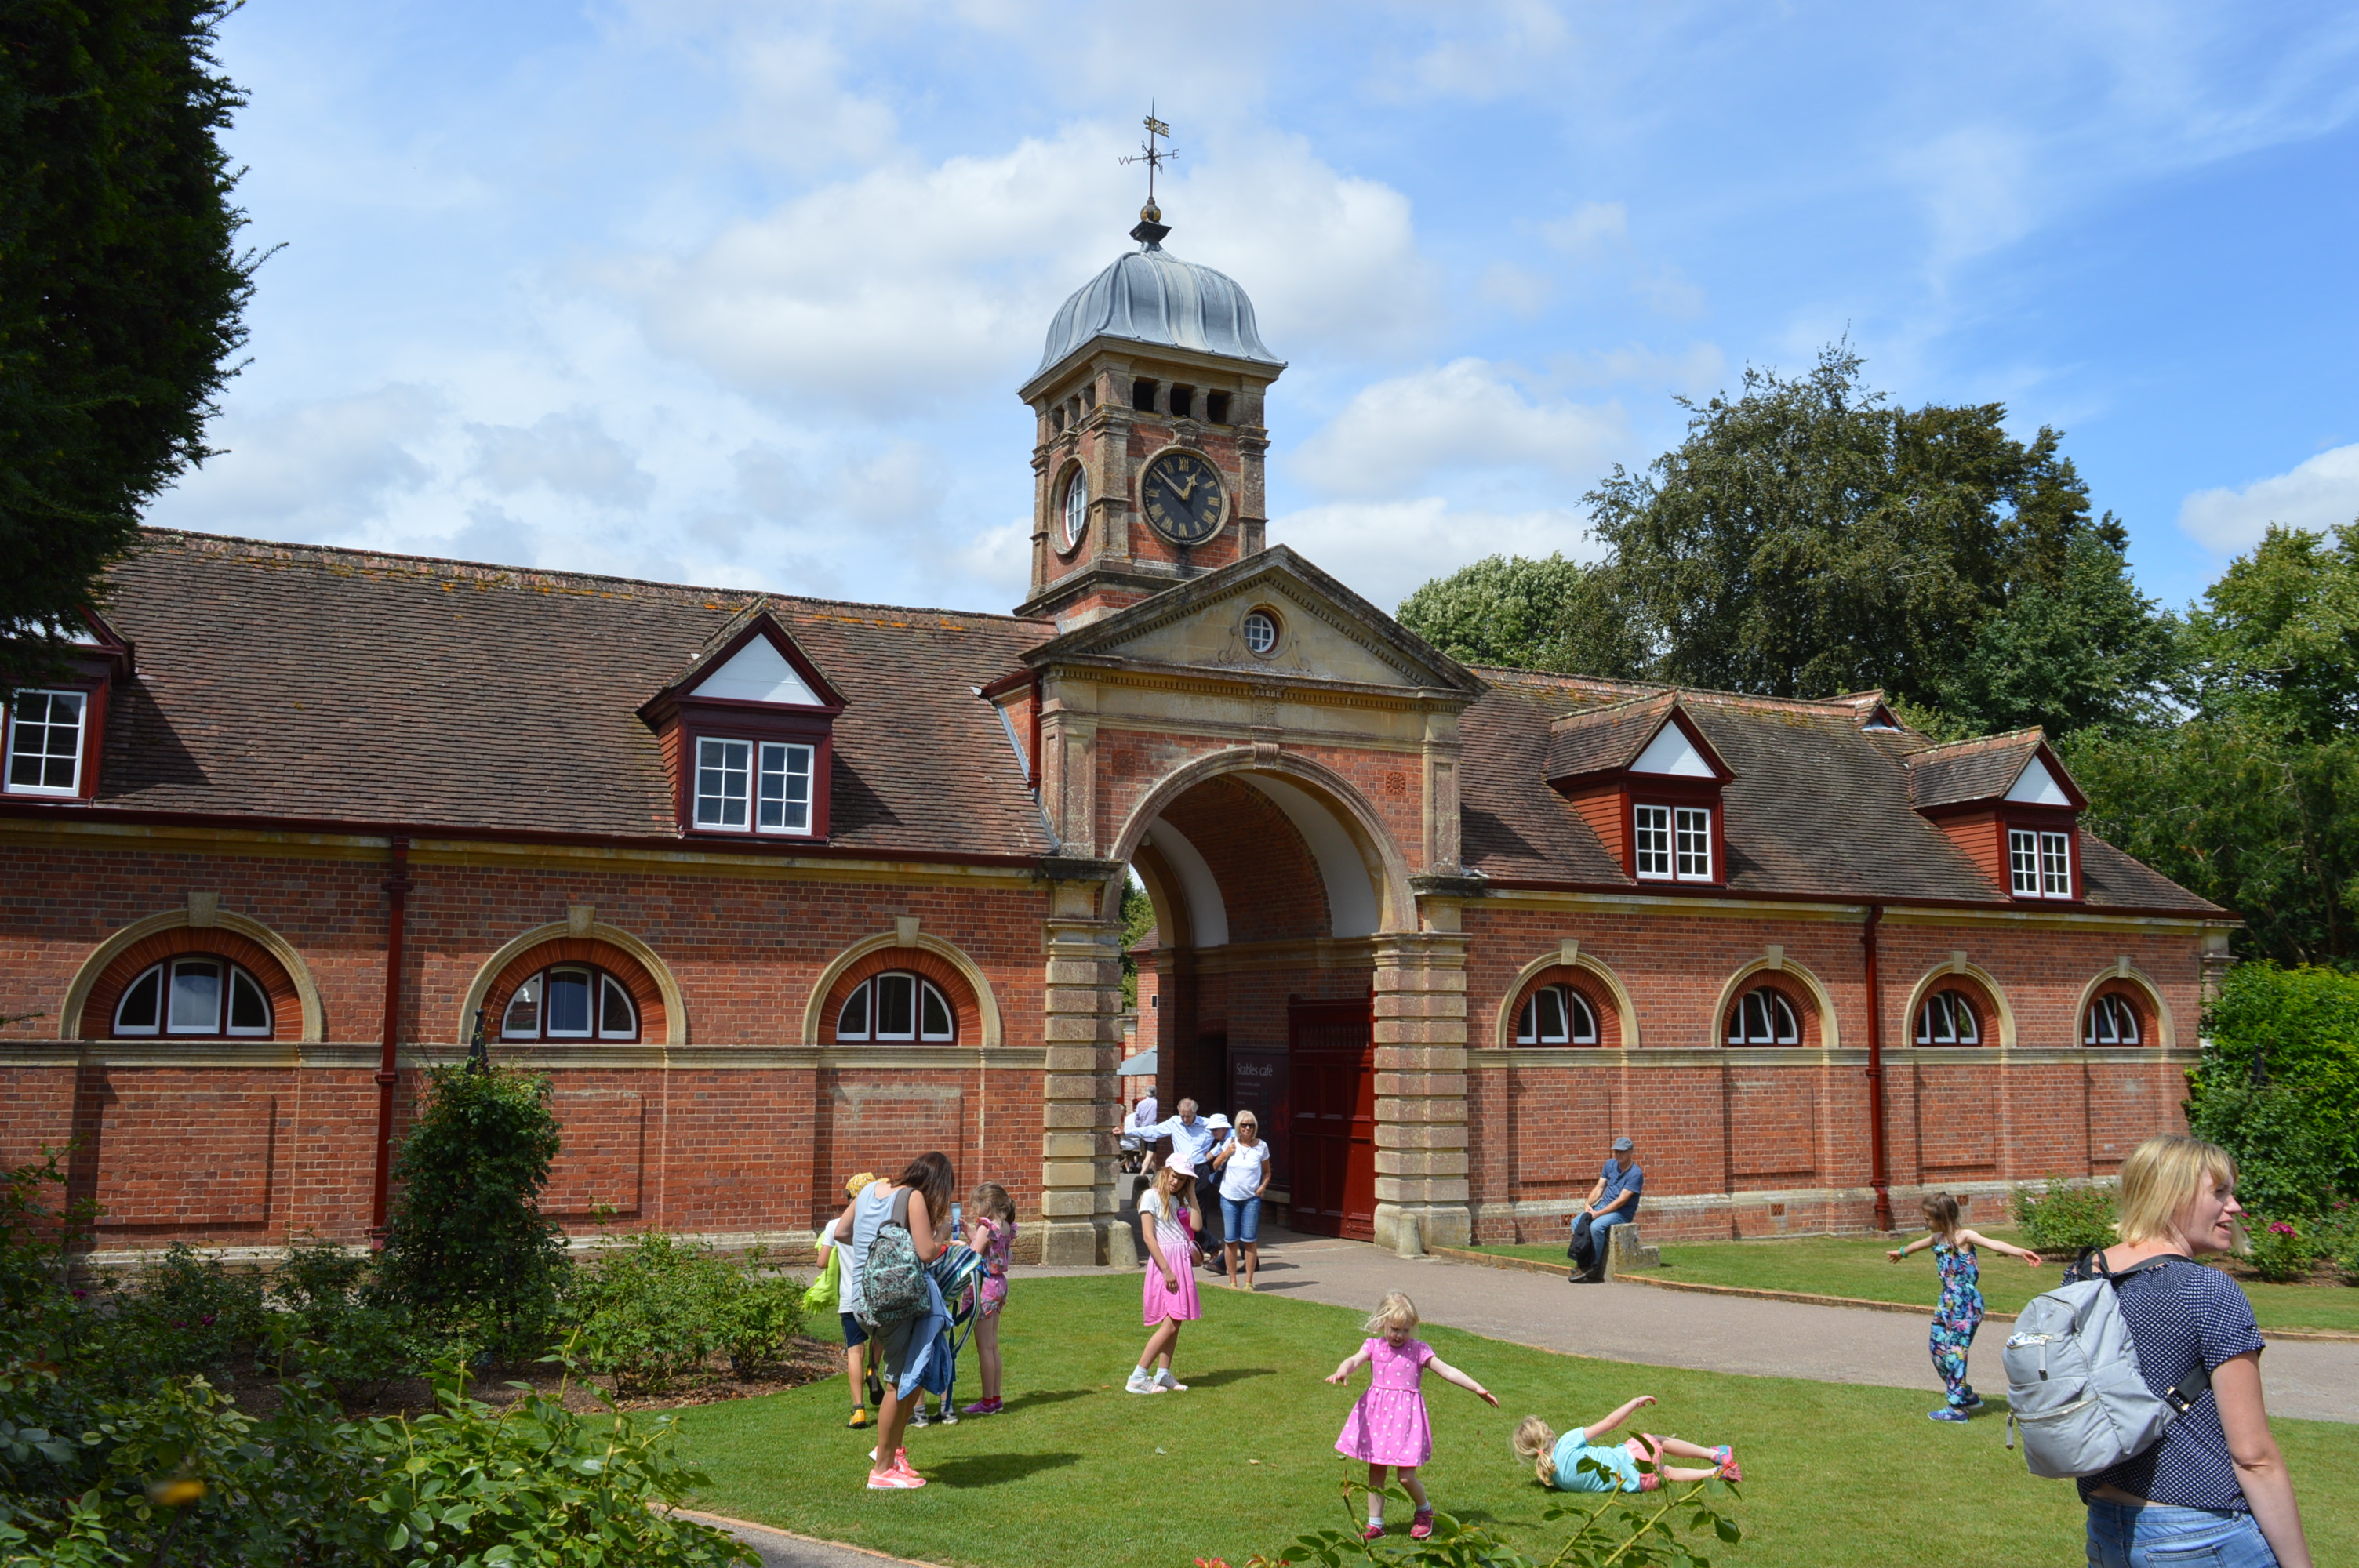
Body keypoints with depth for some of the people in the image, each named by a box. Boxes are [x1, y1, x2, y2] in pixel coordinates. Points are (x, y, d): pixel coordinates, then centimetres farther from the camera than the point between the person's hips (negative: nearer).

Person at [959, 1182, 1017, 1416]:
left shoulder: (986, 1226, -16)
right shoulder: (1006, 1227, 8)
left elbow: (973, 1256, -17)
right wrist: (970, 1233, 11)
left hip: (985, 1286, -9)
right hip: (1000, 1283, 9)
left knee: (984, 1346, -1)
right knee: (993, 1346, 15)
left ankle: (988, 1401, 3)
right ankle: (996, 1398, 19)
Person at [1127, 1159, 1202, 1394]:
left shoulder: (1178, 1200, 18)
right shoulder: (1151, 1196, -5)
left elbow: (1195, 1225, 2)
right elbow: (1148, 1236, -13)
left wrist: (1191, 1193, 5)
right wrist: (1166, 1270, -18)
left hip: (1183, 1263, 8)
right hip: (1164, 1262, -8)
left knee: (1176, 1323, 6)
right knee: (1170, 1324, -12)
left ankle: (1163, 1375, 12)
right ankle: (1137, 1379, -9)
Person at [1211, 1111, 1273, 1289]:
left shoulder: (1261, 1146, 1)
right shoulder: (1231, 1143, 2)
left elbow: (1267, 1172, 13)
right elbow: (1215, 1166, 9)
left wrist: (1263, 1187, -4)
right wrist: (1226, 1153, -7)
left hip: (1251, 1199, -1)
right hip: (1229, 1198, 1)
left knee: (1249, 1240, -2)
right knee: (1231, 1240, 3)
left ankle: (1249, 1282, 8)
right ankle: (1232, 1282, 13)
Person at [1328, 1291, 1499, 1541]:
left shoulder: (1419, 1350, -1)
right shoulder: (1373, 1346, 3)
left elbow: (1447, 1371, -5)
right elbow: (1354, 1361, -15)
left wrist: (1478, 1389, -14)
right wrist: (1342, 1371, -39)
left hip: (1406, 1414, -3)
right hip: (1376, 1414, 3)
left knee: (1406, 1475, -6)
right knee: (1375, 1472, 9)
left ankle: (1424, 1510, 23)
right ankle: (1375, 1523, 23)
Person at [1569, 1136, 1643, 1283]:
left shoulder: (1636, 1174, -15)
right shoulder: (1610, 1164, 8)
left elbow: (1621, 1200, -20)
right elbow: (1600, 1188, 10)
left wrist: (1598, 1214, -23)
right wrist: (1588, 1204, -9)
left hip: (1622, 1213, -8)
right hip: (1603, 1205, 8)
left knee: (1596, 1226, -32)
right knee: (1576, 1222, -11)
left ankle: (1593, 1268, -23)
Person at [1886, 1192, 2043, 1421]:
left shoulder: (1963, 1236, -12)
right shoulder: (1938, 1238, 13)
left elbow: (1993, 1244, -28)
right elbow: (1920, 1243, 35)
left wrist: (2022, 1252, -45)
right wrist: (1901, 1252, 56)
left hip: (1966, 1304, -9)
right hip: (1948, 1302, 9)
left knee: (1955, 1351, -7)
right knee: (1939, 1351, 10)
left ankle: (1956, 1407, 0)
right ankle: (1967, 1396, 25)